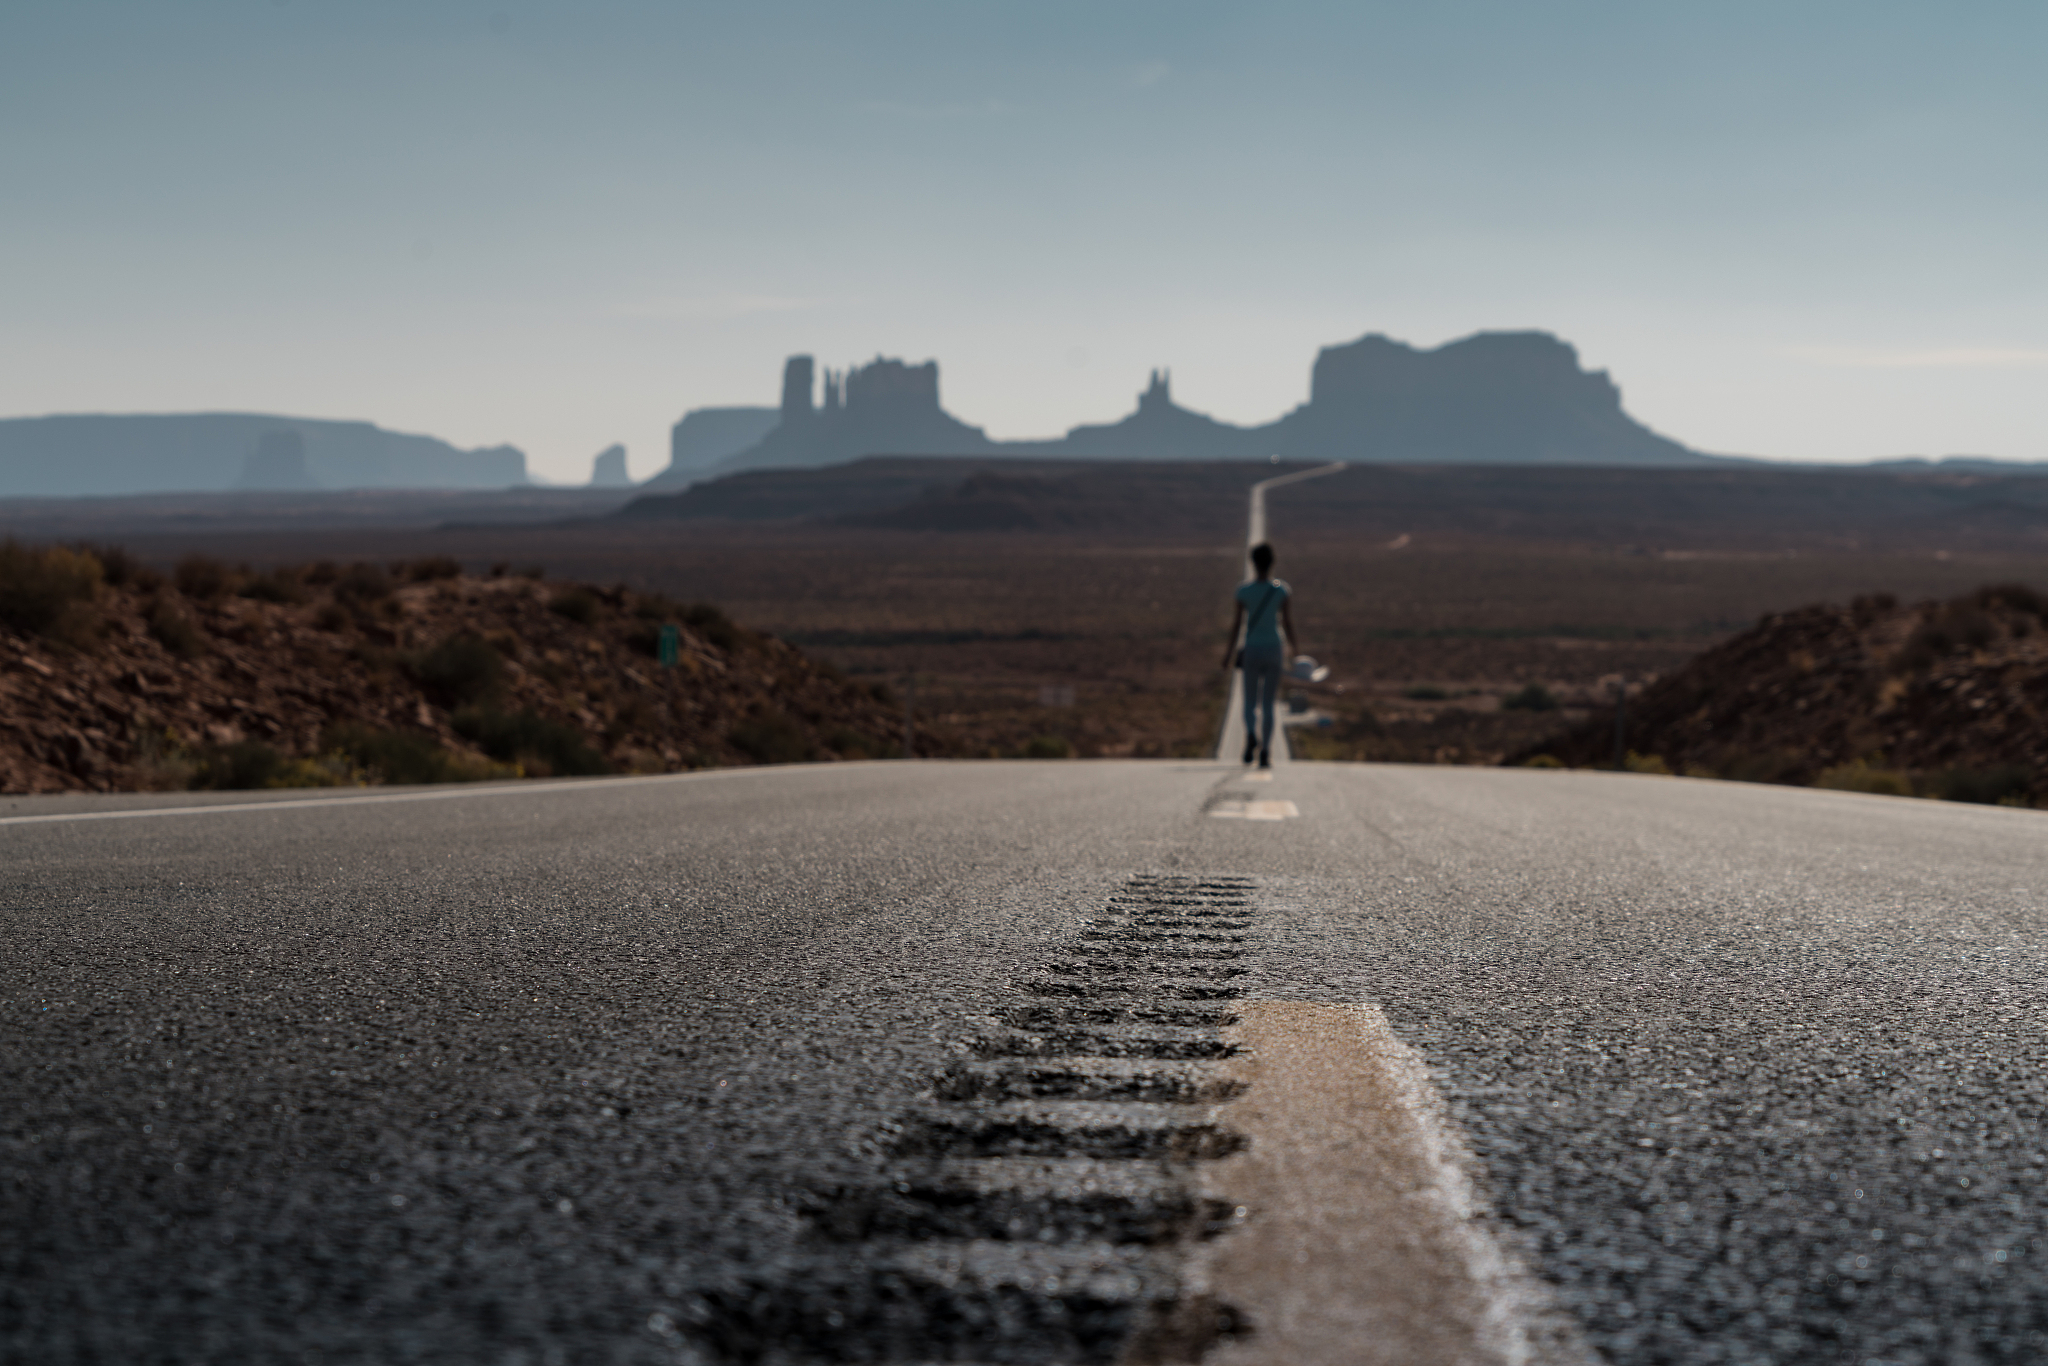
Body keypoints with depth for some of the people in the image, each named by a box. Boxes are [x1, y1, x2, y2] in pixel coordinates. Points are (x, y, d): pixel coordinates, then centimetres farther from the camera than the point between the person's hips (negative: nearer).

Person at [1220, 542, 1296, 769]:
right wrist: (1291, 649, 8)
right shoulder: (1283, 590, -3)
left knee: (1250, 700, 9)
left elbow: (1237, 623, -3)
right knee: (1268, 703, 7)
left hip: (1252, 648, 0)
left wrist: (1229, 651, 5)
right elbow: (1288, 622, -2)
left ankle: (1251, 733, -22)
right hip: (1274, 648, 0)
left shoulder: (1244, 591, -4)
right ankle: (1265, 752, 1)